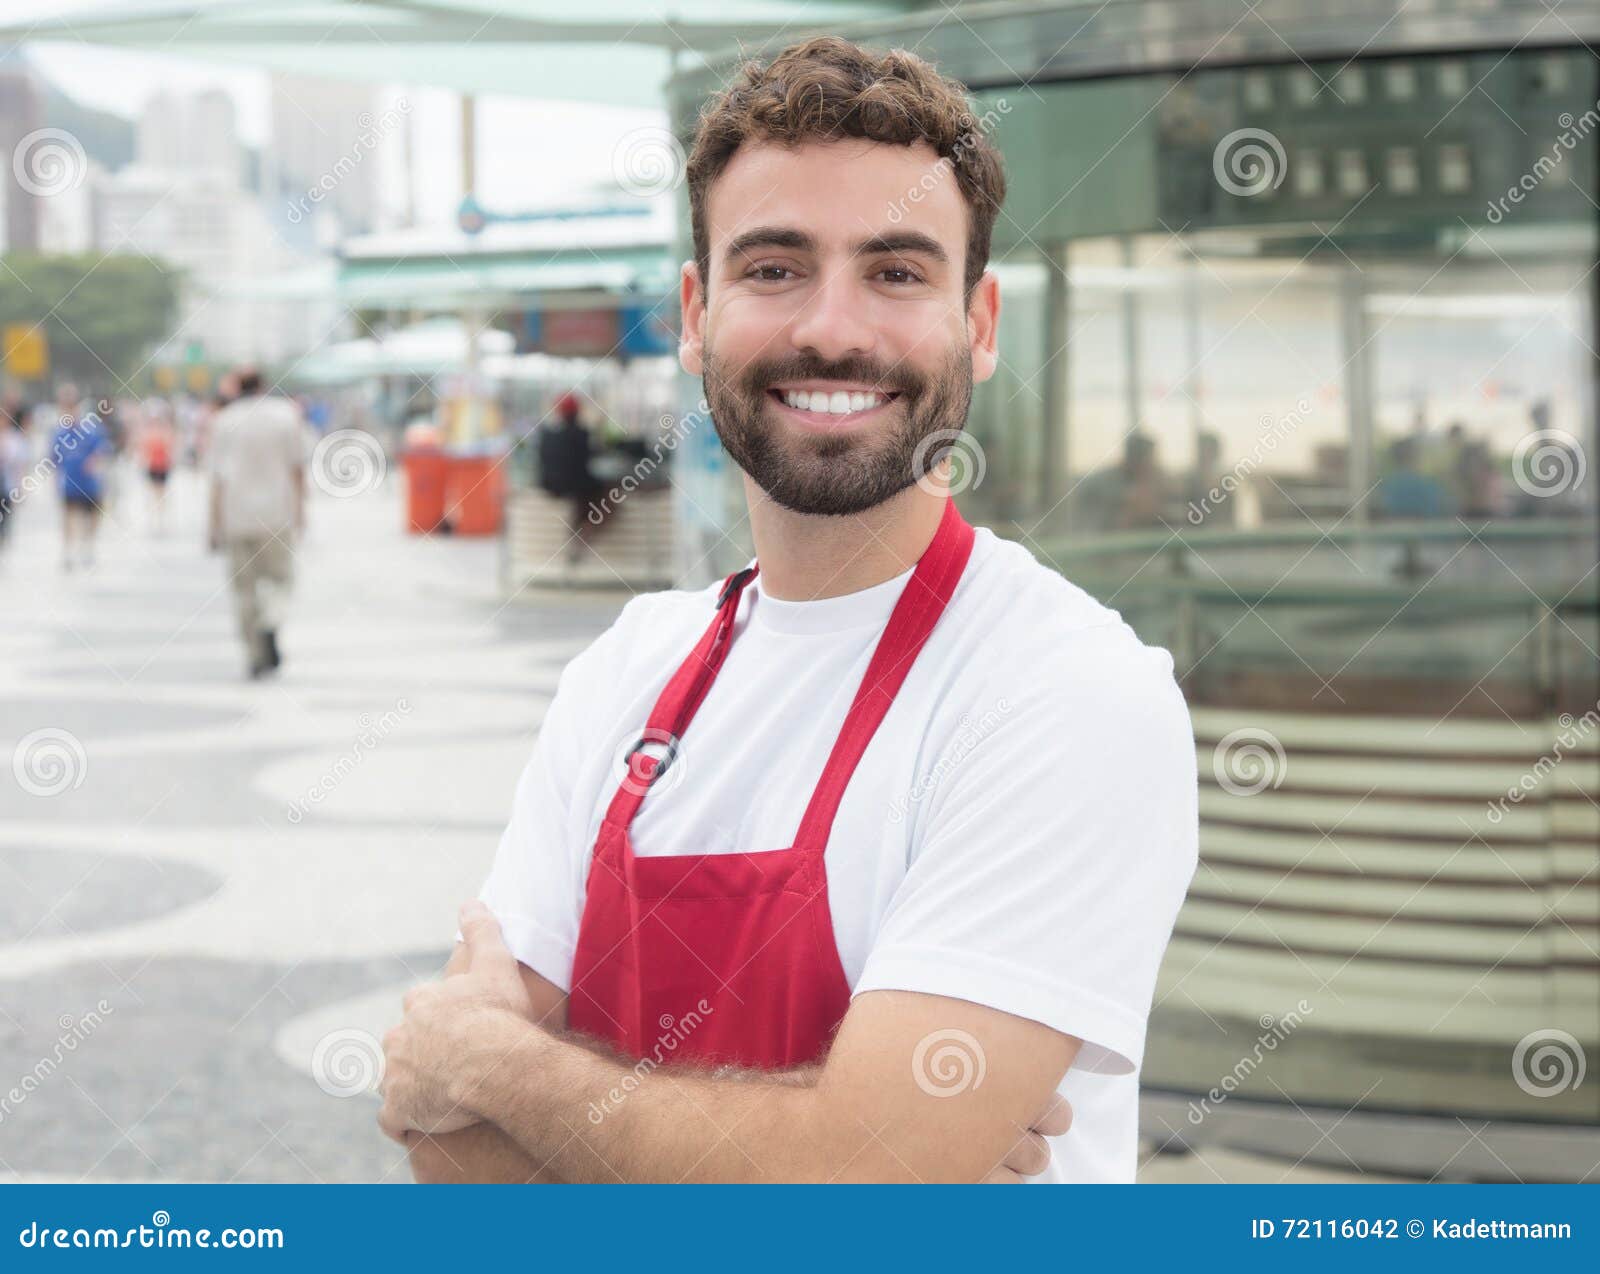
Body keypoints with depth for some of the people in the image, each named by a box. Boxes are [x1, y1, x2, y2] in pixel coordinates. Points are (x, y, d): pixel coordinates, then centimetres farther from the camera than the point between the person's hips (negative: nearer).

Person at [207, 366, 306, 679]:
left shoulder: (223, 422, 1)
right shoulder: (286, 414, 3)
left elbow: (218, 477, -2)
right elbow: (297, 468, 4)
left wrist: (216, 525, 0)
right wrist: (300, 510, 12)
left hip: (236, 516, 0)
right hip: (277, 513, 0)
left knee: (244, 586, 8)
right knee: (279, 577, 10)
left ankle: (255, 656, 8)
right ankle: (271, 624, -20)